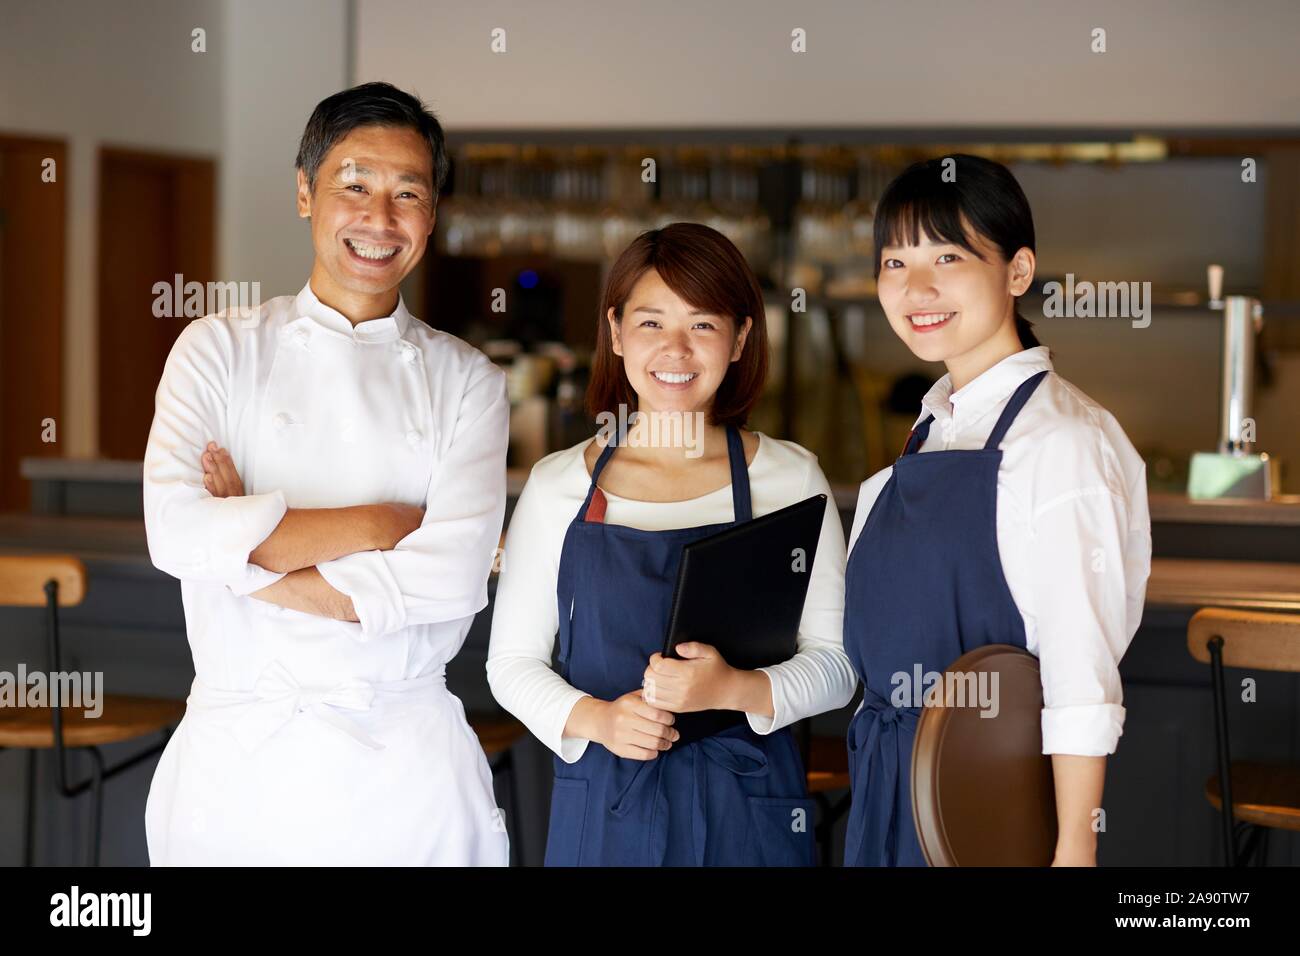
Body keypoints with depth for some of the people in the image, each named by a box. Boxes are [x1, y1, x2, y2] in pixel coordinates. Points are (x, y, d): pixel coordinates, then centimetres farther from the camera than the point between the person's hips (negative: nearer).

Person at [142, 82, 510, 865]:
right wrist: (379, 523, -12)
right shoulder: (219, 349, 3)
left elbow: (454, 577, -12)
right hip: (234, 760, 0)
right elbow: (177, 533, -13)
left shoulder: (467, 382, 4)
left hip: (407, 764, 0)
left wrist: (249, 559, -12)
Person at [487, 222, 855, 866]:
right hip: (601, 811, 1)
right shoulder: (557, 486, 3)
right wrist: (593, 719, -11)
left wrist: (735, 690, -18)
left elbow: (835, 661, 0)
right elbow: (512, 660, 7)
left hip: (746, 812, 0)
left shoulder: (790, 479, 1)